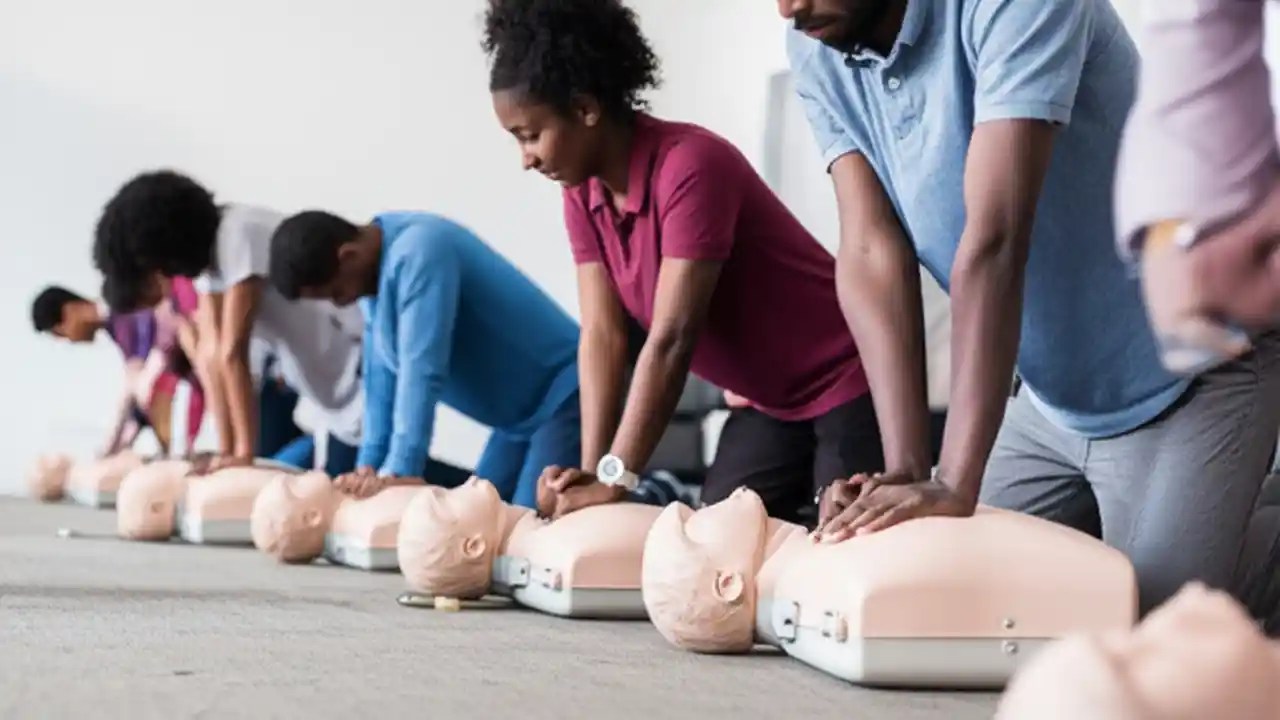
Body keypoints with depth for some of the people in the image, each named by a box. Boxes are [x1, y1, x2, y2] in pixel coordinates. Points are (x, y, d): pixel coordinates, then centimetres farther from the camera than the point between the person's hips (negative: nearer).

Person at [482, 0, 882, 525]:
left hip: (847, 387, -8)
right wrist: (592, 470, -17)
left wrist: (616, 480, -31)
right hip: (768, 402, 8)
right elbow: (601, 334, -7)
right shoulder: (582, 191, -3)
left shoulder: (689, 166, -28)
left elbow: (672, 340, -31)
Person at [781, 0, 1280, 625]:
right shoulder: (816, 51, -8)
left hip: (1186, 378, -6)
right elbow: (870, 255, -15)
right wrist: (905, 471, -26)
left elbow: (994, 241, -34)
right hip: (1049, 394, 6)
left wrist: (955, 485, -38)